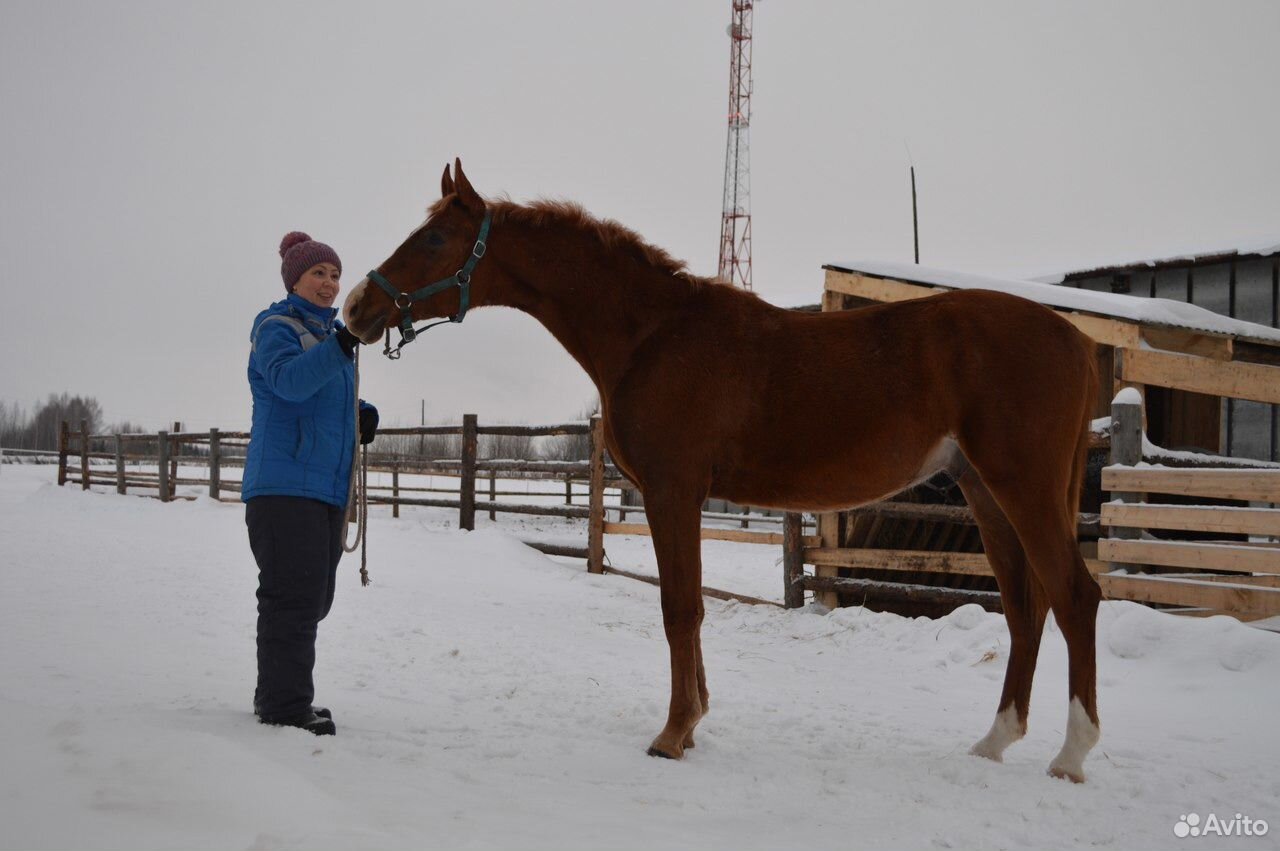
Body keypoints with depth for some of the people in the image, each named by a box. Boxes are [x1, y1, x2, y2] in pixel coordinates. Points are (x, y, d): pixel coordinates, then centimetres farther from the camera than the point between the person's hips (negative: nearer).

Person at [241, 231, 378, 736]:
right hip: (283, 485, -9)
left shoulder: (329, 332, 19)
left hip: (329, 487, 9)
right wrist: (337, 348, -41)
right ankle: (285, 705, -5)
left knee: (313, 598, 14)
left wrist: (365, 414, 5)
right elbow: (289, 380, -26)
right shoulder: (276, 327, -6)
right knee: (293, 597, -11)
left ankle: (278, 694, 25)